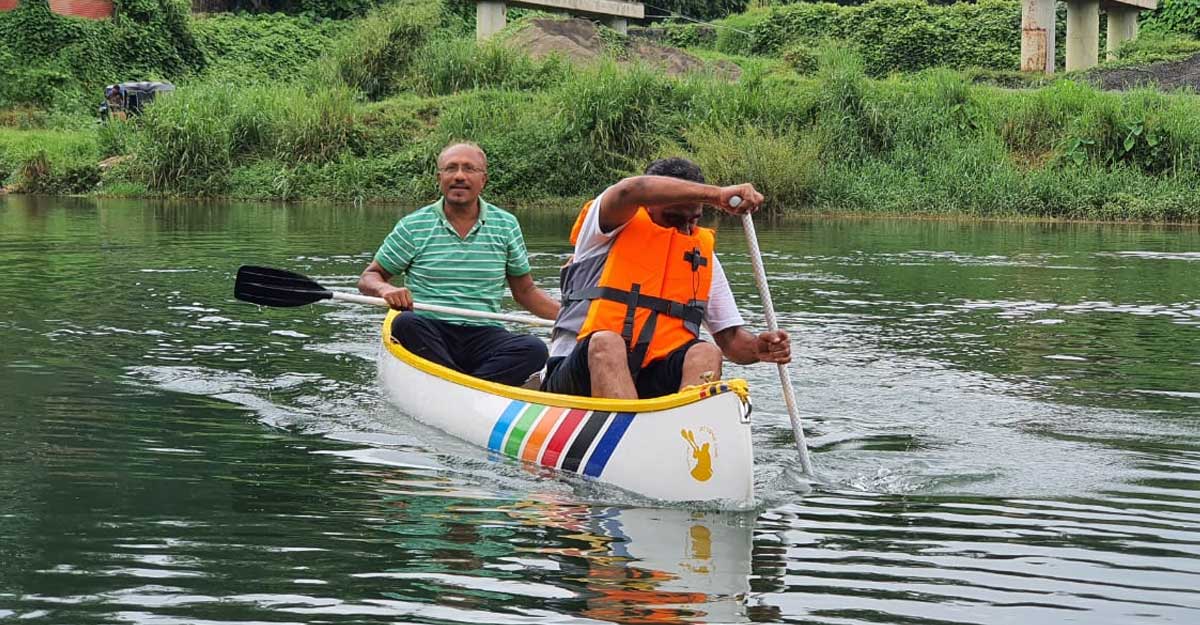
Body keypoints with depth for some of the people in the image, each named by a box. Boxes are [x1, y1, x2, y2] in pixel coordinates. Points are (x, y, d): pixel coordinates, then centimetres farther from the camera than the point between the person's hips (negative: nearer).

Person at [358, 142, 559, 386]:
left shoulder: (506, 226, 11)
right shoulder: (413, 226, 5)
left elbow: (525, 291, 18)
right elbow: (369, 278, 10)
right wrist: (385, 289, -14)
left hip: (484, 336, 1)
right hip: (429, 333, -1)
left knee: (534, 349, -28)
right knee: (405, 323, -35)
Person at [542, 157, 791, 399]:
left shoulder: (702, 252, 16)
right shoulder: (615, 227, 3)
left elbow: (729, 337, 16)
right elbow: (631, 190, -23)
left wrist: (756, 348, -9)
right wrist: (717, 194, -27)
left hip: (651, 382, 4)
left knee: (706, 354, -24)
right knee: (607, 343, -36)